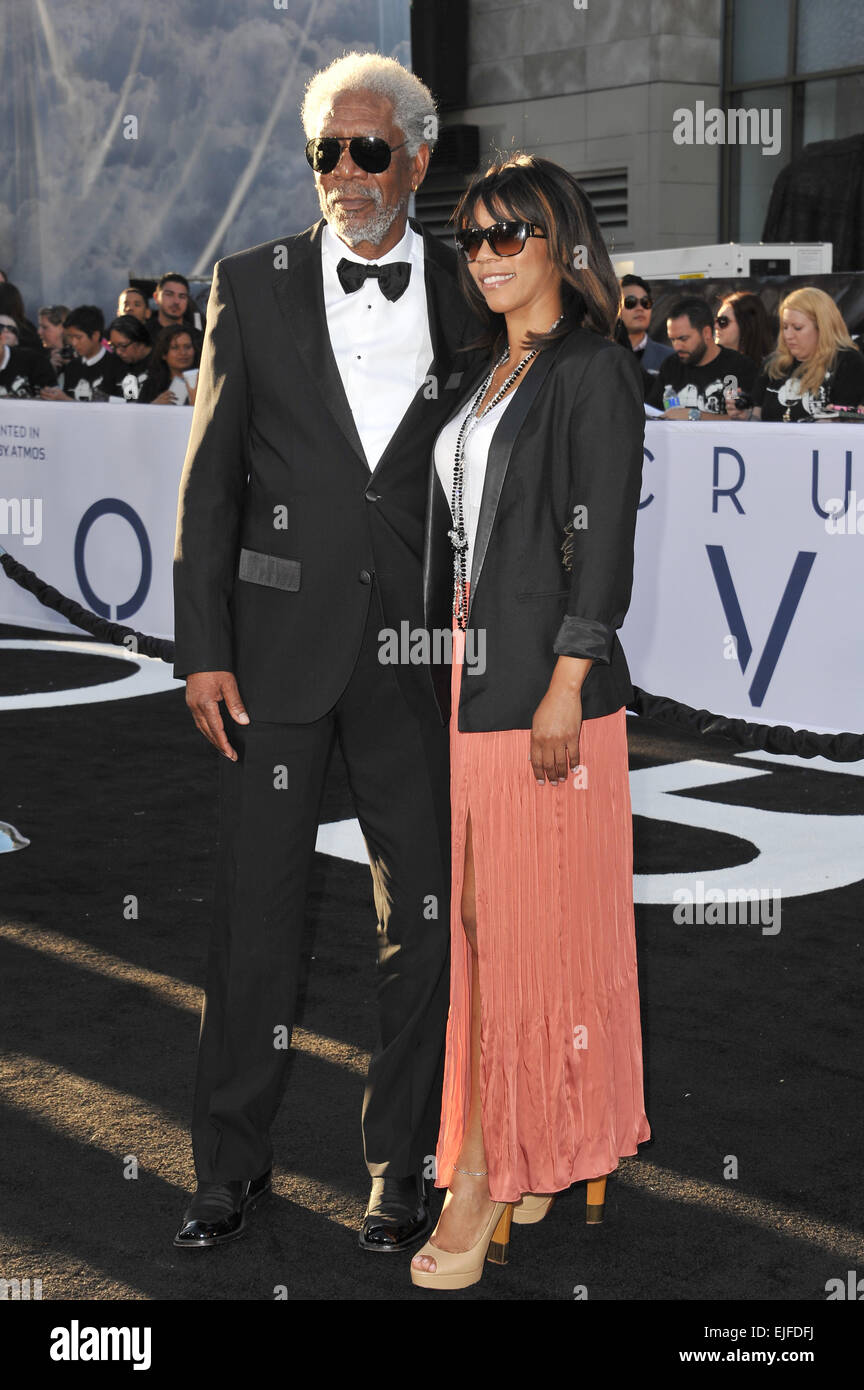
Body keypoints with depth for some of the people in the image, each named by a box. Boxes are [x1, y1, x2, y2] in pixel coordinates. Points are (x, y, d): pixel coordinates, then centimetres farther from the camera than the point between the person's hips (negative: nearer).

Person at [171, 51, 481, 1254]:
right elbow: (209, 479, 3)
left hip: (416, 649, 1)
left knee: (424, 917, 5)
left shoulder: (471, 298, 5)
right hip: (277, 642, 0)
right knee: (256, 909, 6)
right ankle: (231, 1166, 19)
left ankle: (401, 1165, 21)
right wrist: (202, 649, -4)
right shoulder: (252, 287, 4)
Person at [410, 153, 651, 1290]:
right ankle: (526, 1160, 19)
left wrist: (567, 687, -18)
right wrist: (449, 658, 14)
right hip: (473, 673, 8)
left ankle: (491, 1169, 4)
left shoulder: (595, 371, -7)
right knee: (484, 914, 9)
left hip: (546, 681, -8)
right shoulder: (490, 376, 17)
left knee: (532, 921, -3)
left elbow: (604, 540, -13)